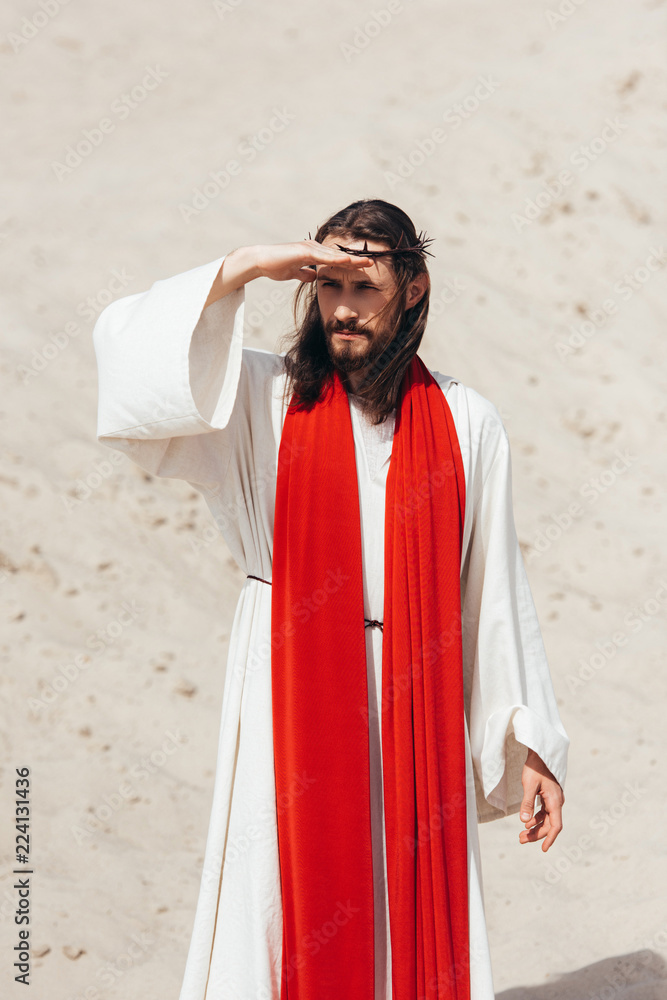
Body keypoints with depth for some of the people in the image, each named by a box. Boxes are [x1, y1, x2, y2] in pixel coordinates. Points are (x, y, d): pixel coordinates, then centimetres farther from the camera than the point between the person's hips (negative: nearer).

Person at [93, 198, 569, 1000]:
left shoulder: (465, 425, 4)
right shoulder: (267, 400, 1)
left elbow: (495, 591, 5)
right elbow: (123, 336, -10)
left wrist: (534, 748, 4)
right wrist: (246, 268, -14)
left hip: (415, 708, 1)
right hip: (293, 698, -1)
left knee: (420, 931, 3)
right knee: (288, 913, 1)